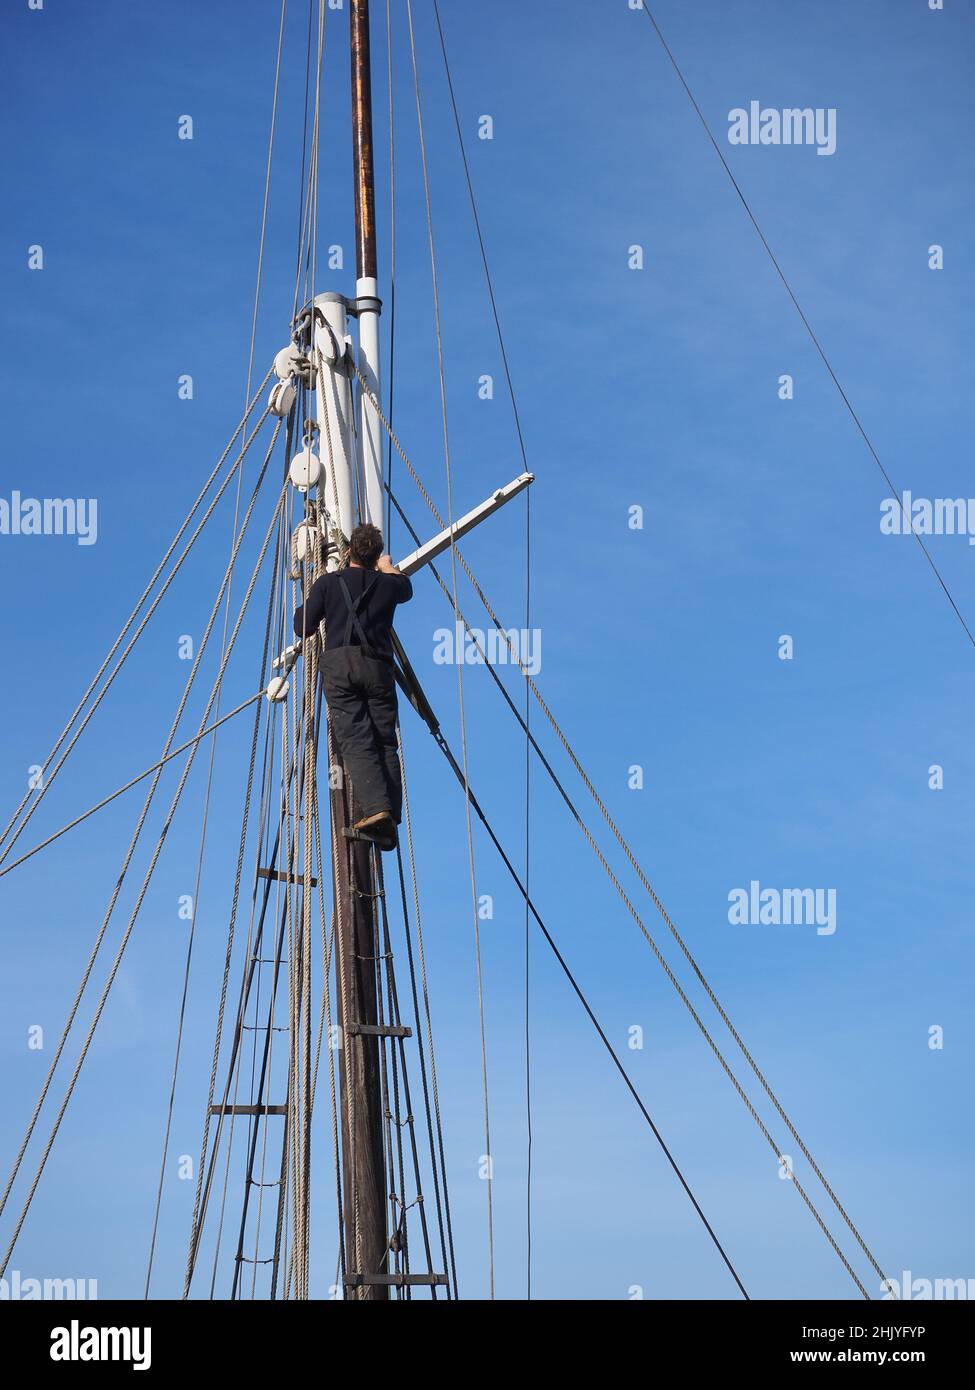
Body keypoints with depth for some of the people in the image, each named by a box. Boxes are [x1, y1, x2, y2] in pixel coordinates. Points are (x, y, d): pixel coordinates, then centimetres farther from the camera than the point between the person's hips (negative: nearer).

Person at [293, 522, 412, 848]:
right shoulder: (387, 584, 18)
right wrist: (388, 567, 62)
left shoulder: (327, 583, 10)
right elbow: (406, 586, 43)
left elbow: (303, 628, 11)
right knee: (385, 741, 5)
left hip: (339, 664, -2)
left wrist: (307, 601, 30)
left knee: (355, 738, -12)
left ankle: (375, 807, -30)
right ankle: (390, 818, -6)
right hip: (378, 666, 2)